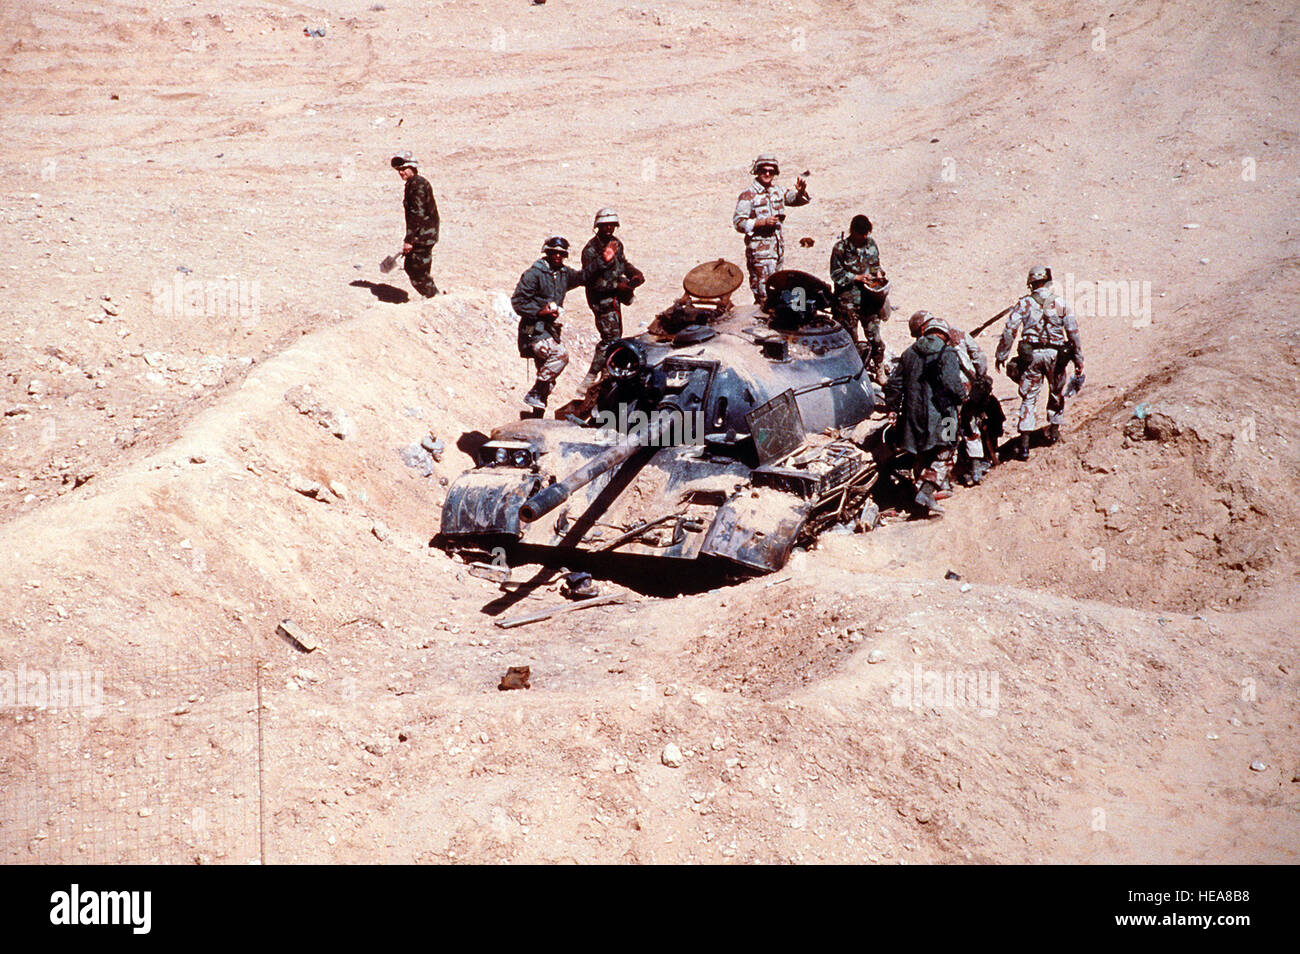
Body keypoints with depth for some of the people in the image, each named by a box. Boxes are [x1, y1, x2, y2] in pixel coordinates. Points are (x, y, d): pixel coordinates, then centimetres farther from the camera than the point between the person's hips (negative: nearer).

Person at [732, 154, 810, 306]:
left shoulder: (777, 192, 11)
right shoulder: (748, 195, -8)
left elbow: (801, 200, 14)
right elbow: (738, 223, -12)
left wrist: (801, 192, -9)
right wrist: (763, 222, -21)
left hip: (778, 247, 7)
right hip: (759, 250, -7)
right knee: (764, 293, -10)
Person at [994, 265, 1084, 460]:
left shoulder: (1024, 303, -3)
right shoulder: (1061, 303, 0)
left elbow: (1009, 330, -7)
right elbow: (1073, 332, -1)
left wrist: (1001, 356, 1)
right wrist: (1079, 360, 6)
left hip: (1031, 354, -1)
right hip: (1056, 354, 1)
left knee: (1029, 397, 2)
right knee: (1056, 393, 23)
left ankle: (1024, 444, -5)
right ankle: (1053, 431, 36)